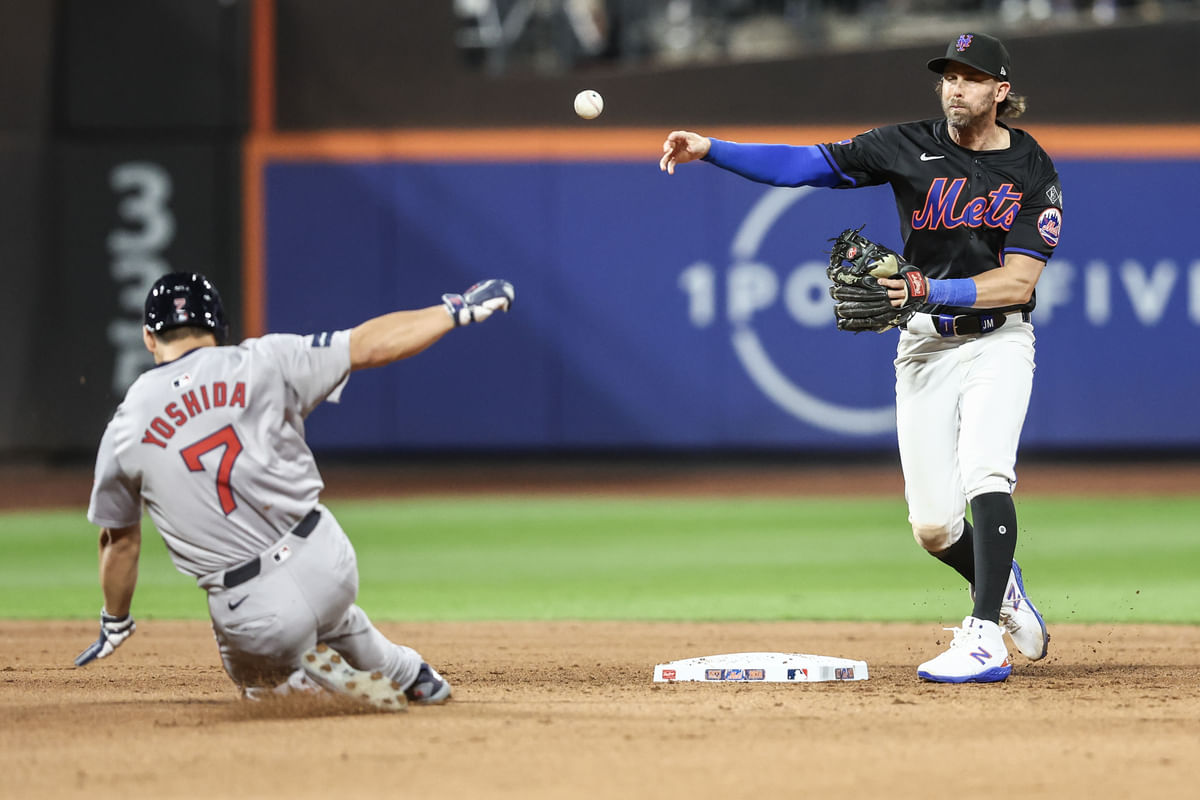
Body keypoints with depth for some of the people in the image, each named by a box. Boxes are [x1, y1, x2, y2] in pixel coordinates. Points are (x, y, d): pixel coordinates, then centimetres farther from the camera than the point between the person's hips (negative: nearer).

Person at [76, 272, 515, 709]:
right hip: (327, 565, 2)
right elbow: (371, 344, -3)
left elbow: (120, 541, 11)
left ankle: (316, 674, 1)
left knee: (259, 679, 29)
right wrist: (457, 310, 10)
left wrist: (115, 623, 27)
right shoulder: (260, 364, -4)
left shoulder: (123, 432, -1)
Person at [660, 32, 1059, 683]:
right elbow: (806, 164, -6)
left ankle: (984, 639, -28)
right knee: (932, 524, -1)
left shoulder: (1034, 175, -7)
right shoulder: (912, 147, -2)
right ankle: (1002, 587, 31)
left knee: (984, 475, -26)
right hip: (925, 344, 3)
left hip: (997, 341, -2)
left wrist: (929, 291, -28)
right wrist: (711, 150, -17)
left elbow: (1018, 282, -15)